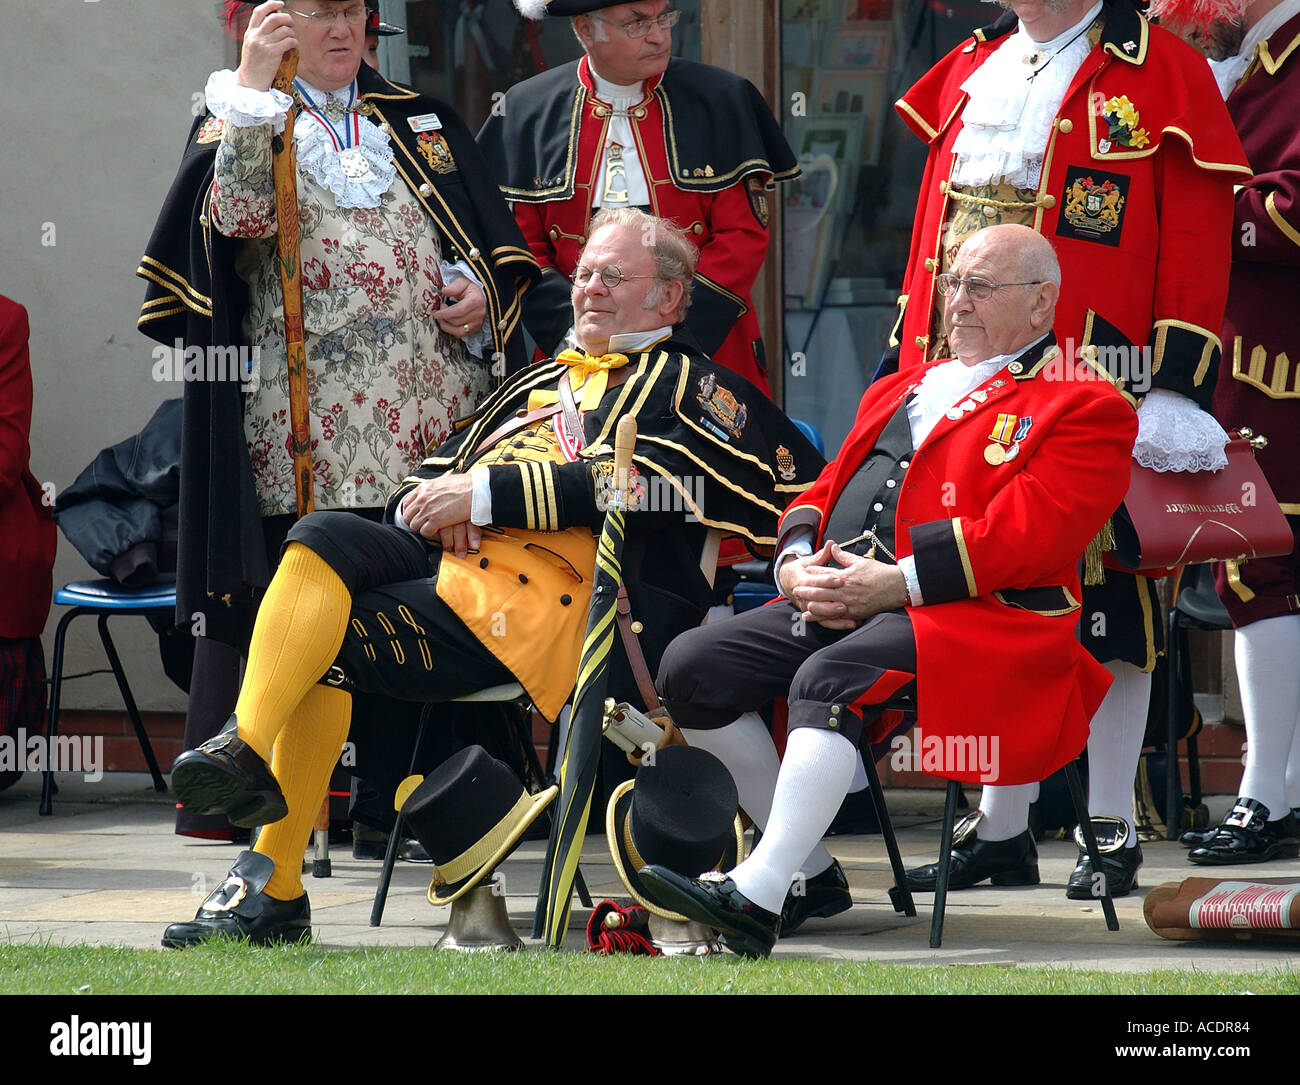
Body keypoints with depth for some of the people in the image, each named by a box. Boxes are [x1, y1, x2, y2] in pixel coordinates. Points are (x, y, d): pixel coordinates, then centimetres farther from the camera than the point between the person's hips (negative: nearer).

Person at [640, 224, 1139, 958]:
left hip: (975, 615, -8)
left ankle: (758, 897, -43)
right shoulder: (900, 390, 29)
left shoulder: (1084, 407, 2)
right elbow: (828, 489, 25)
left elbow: (1029, 533, -12)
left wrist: (897, 582, -19)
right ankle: (806, 868, -3)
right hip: (836, 597, 8)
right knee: (692, 664, -11)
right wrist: (797, 562, 0)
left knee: (830, 678, -36)